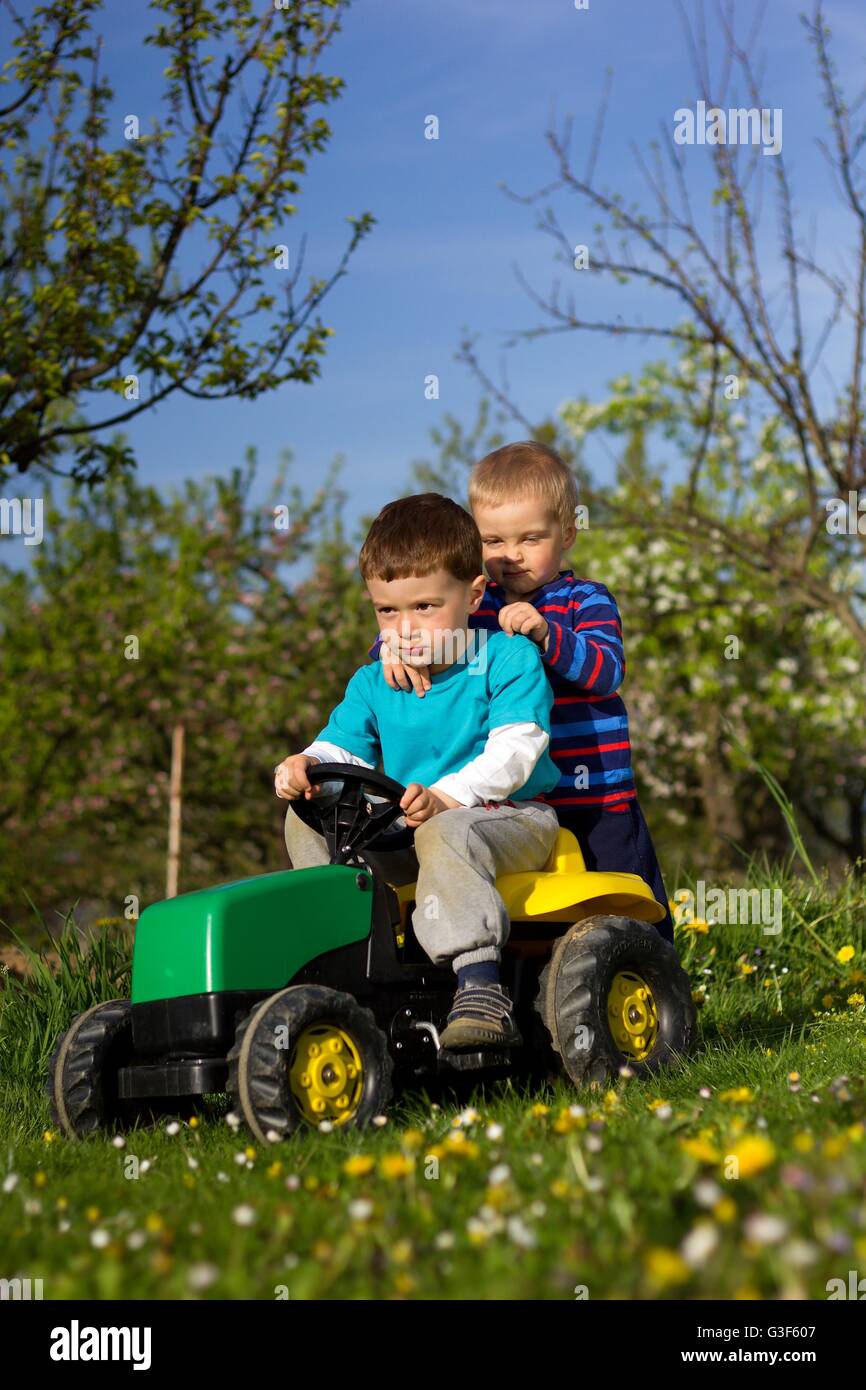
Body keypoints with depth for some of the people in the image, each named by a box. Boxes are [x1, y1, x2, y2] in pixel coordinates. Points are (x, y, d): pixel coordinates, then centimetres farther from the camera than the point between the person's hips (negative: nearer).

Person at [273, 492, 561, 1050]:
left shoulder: (509, 659, -6)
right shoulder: (373, 684, 11)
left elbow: (513, 753, -17)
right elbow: (342, 748, 5)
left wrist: (444, 796, -32)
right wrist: (305, 765, -21)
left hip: (512, 820, -6)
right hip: (404, 827, 6)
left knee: (444, 833, -40)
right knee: (310, 820, -9)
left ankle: (481, 989, -47)